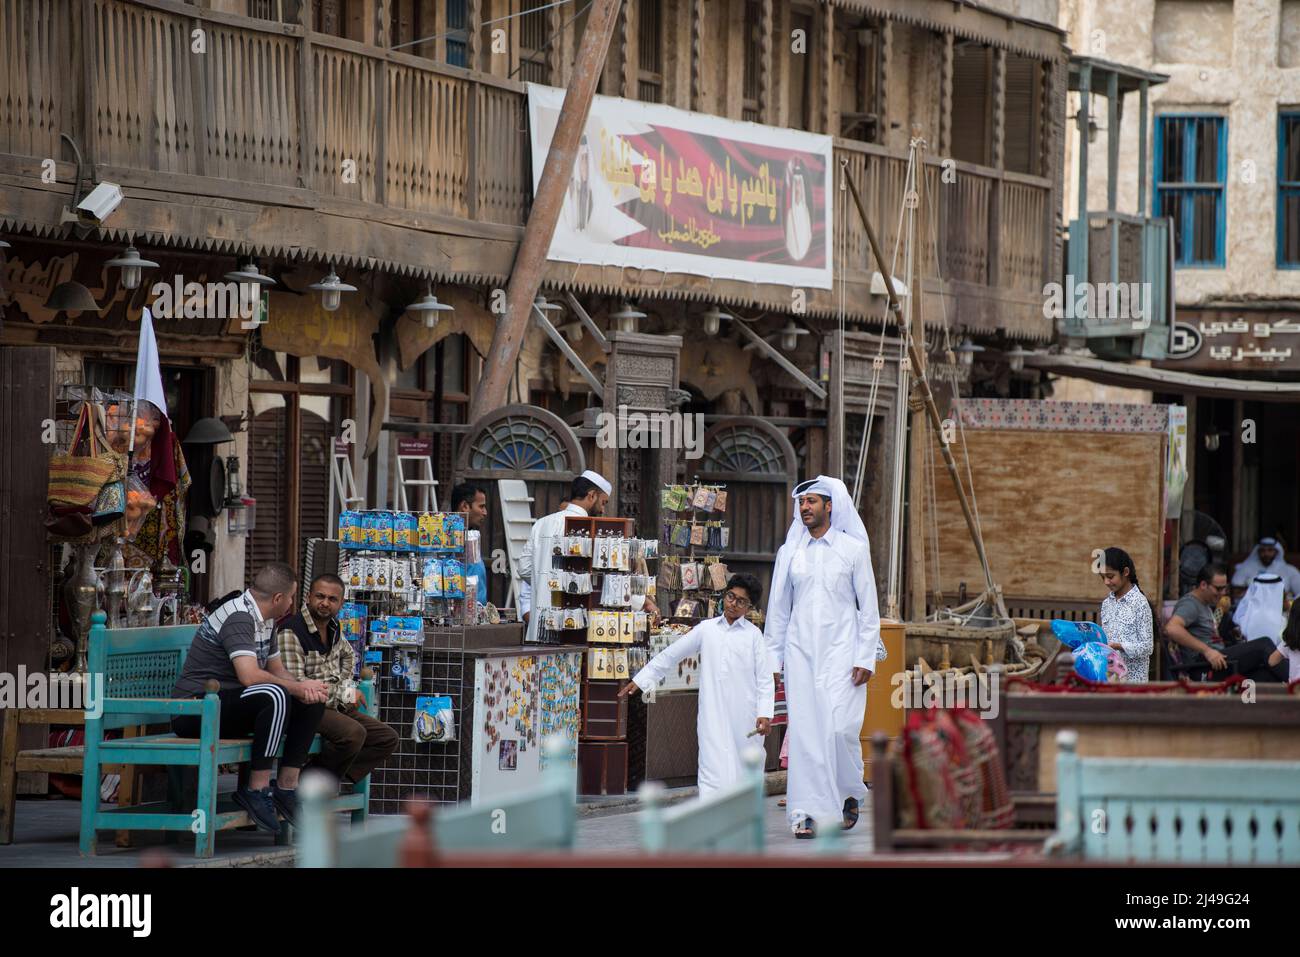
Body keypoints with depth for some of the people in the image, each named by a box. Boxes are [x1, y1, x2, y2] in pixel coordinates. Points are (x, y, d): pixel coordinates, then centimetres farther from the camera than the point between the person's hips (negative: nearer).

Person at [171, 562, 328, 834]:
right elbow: (250, 676, -29)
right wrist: (298, 687, -17)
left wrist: (305, 689, -3)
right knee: (274, 696, -34)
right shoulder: (238, 617, -17)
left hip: (232, 709, 10)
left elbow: (278, 671, 20)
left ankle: (286, 787, -1)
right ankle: (258, 790, -29)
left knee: (313, 703, 2)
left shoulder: (264, 621, 15)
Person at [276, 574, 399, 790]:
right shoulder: (290, 632, -15)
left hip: (335, 707, 9)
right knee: (354, 732, -33)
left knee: (388, 739, 0)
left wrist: (347, 682, 15)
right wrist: (343, 694, -14)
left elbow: (348, 654, 36)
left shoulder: (333, 627, 12)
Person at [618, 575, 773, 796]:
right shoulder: (706, 629, 11)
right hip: (713, 715, 1)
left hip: (744, 717, 0)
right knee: (713, 770, -11)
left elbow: (764, 678, 2)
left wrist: (764, 713, -9)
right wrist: (639, 680, 19)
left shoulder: (753, 634, 5)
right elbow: (672, 654, 19)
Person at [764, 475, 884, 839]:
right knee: (804, 731, -4)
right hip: (800, 651, 3)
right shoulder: (789, 553, 10)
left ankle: (851, 792, 13)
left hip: (840, 649, -3)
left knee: (840, 726, -12)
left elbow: (869, 607, 2)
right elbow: (778, 609, 14)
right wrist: (771, 658, 9)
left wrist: (866, 658, -4)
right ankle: (808, 812, -2)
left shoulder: (853, 549, 3)